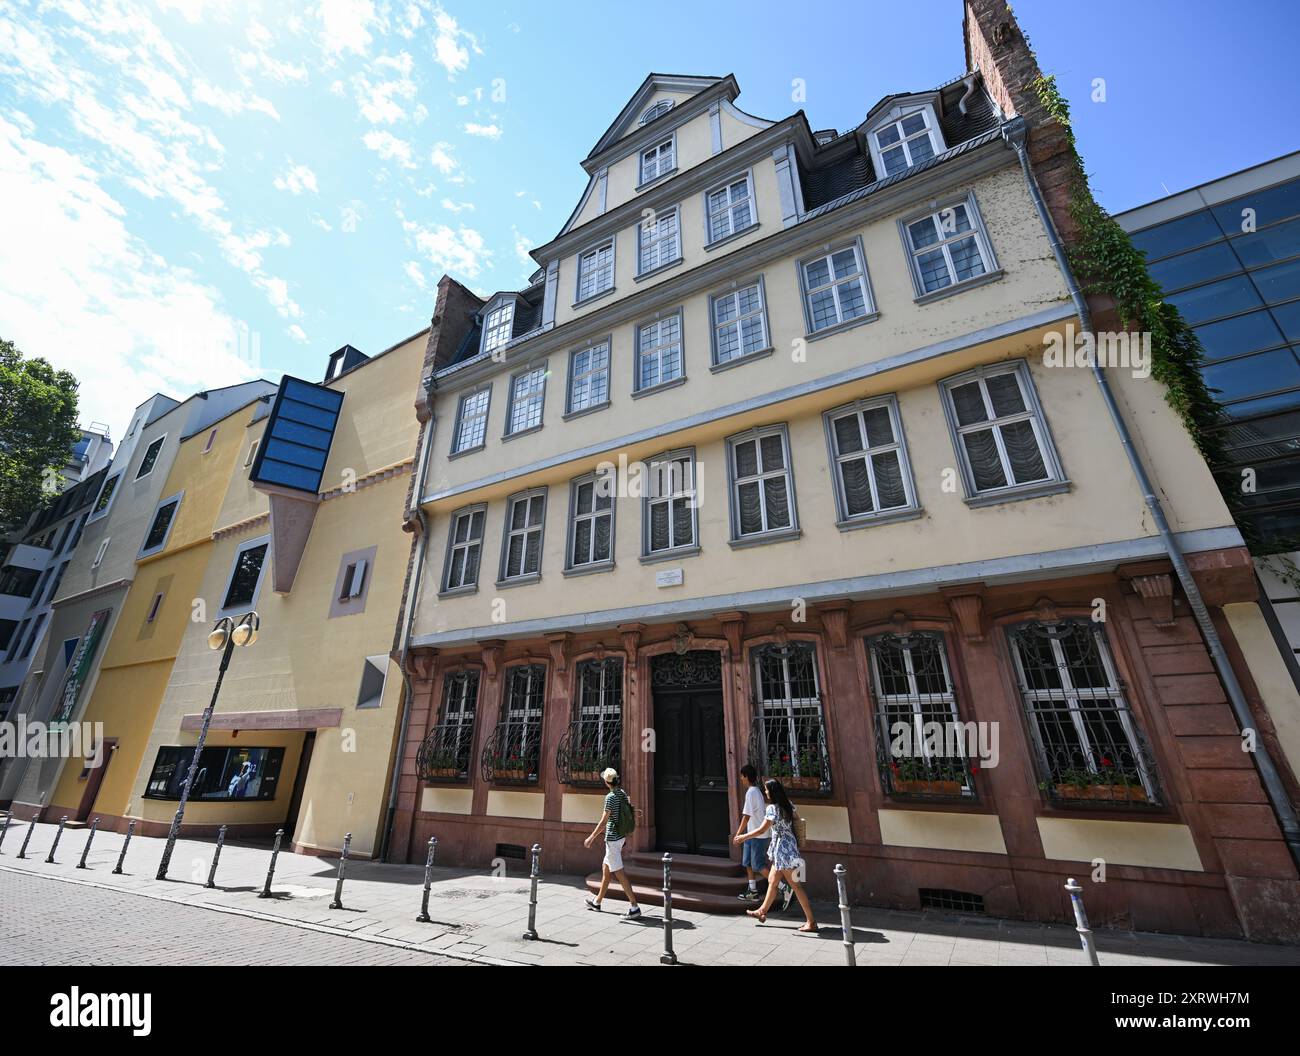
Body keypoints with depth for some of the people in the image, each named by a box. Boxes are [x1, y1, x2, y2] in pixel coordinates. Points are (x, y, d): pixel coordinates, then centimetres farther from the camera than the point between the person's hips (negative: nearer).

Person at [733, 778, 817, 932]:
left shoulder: (772, 808, -20)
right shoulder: (787, 805, 4)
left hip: (783, 850, -9)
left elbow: (762, 830, -19)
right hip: (785, 849, 9)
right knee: (772, 881, 19)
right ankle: (762, 912, 32)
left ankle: (811, 922, 8)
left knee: (795, 885, 0)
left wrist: (743, 837, -8)